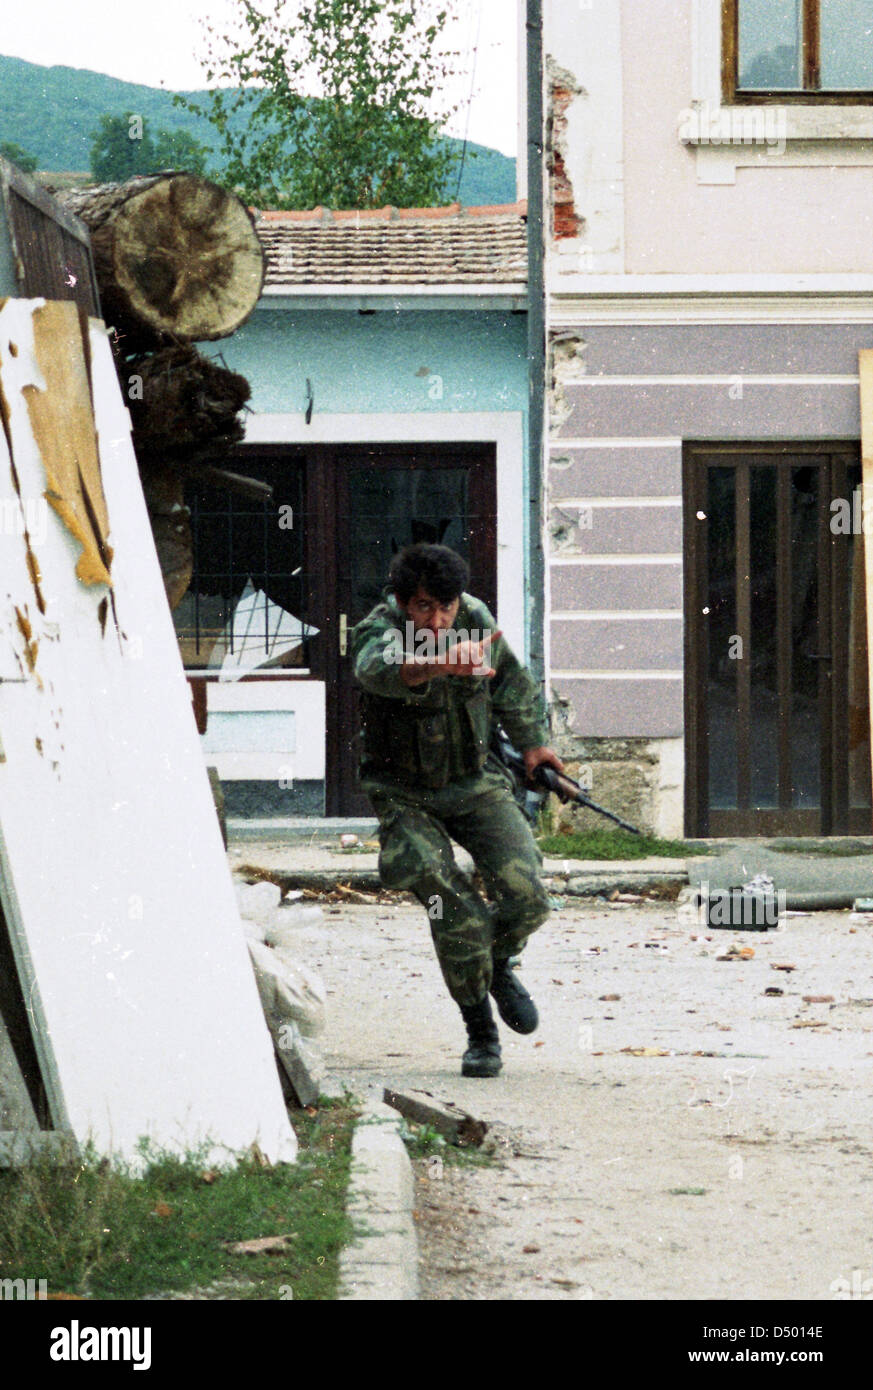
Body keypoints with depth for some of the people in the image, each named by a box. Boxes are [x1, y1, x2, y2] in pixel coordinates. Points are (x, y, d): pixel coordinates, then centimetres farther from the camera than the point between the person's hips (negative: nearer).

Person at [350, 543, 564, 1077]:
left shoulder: (475, 618, -7)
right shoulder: (378, 632, -23)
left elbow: (510, 677, 14)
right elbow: (383, 668, -50)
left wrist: (533, 740, 18)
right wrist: (444, 663, -68)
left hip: (476, 783, 3)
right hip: (407, 796, -3)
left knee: (526, 898, -12)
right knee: (457, 915, -15)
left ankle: (499, 965, 22)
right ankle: (481, 1032, 6)